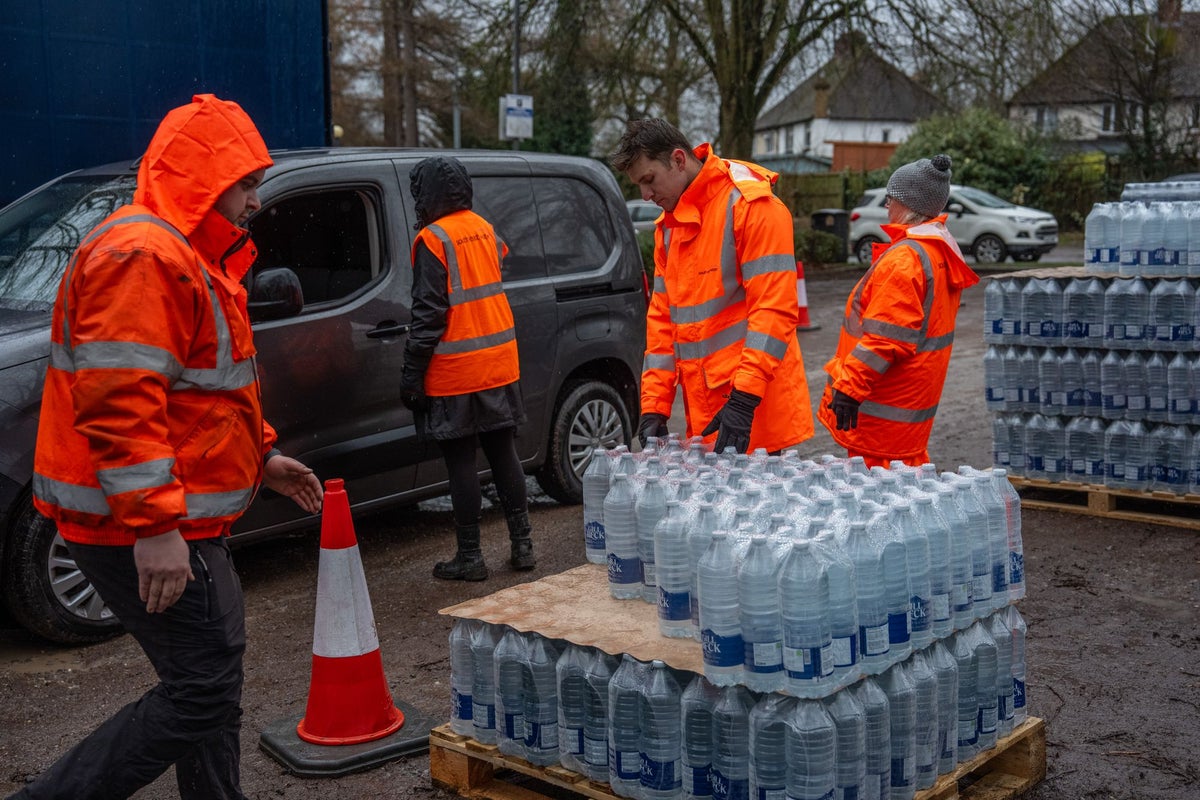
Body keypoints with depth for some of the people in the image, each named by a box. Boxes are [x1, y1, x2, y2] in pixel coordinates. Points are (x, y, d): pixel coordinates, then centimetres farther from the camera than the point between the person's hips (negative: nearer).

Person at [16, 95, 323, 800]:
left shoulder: (187, 255, 19)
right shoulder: (143, 254, -17)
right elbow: (116, 399, -26)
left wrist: (262, 457, 25)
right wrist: (153, 525, -28)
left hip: (178, 517, 11)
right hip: (145, 527, -11)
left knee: (212, 683, 17)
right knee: (202, 692, -8)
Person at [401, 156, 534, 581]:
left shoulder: (432, 239, -13)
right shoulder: (484, 228, 8)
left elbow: (428, 313, -16)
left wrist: (411, 373, -12)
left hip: (455, 371, -7)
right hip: (500, 362, 7)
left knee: (460, 461, 1)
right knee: (503, 451, 13)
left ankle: (470, 556, 6)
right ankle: (522, 545, 18)